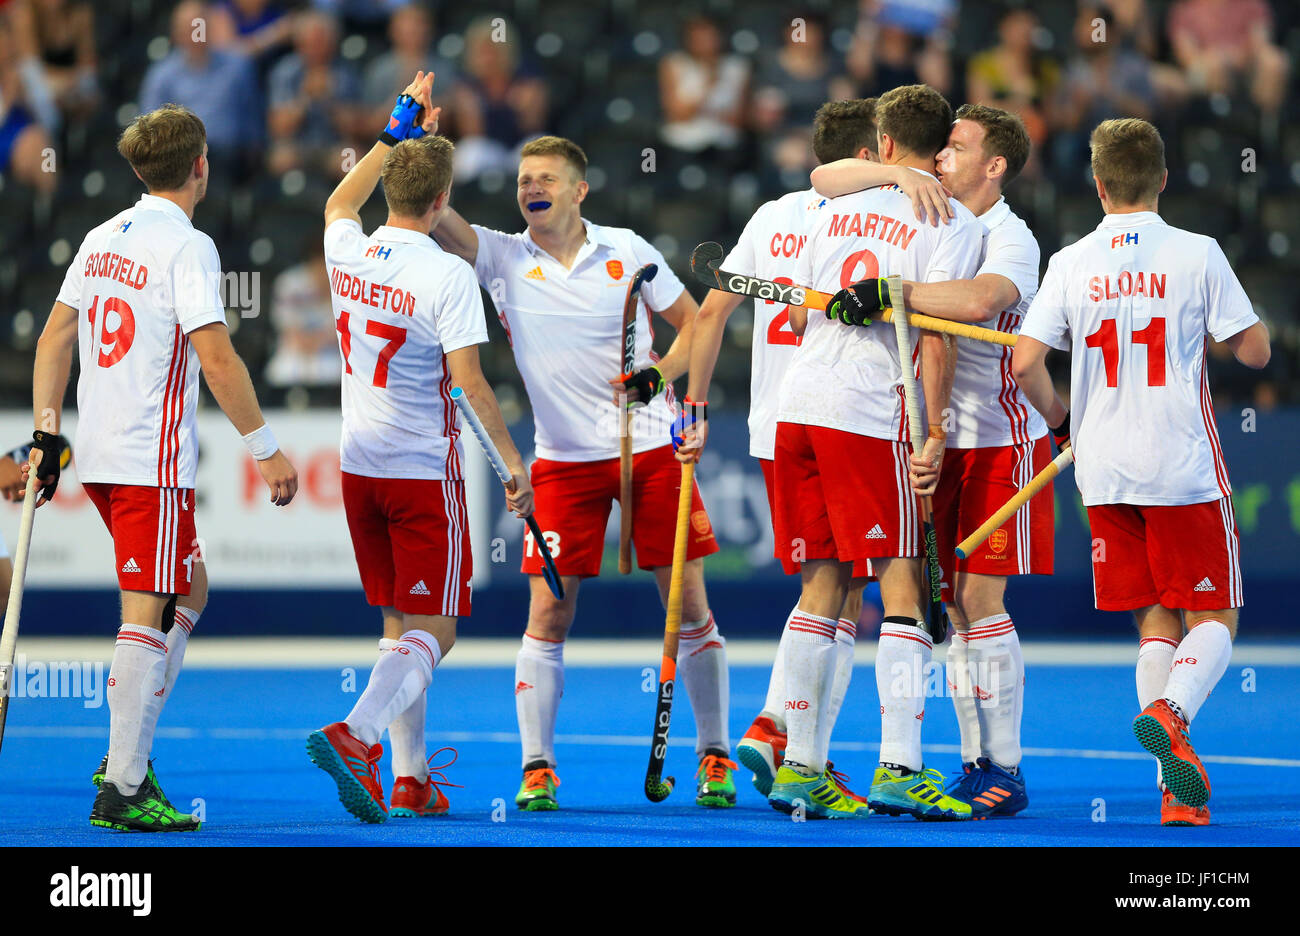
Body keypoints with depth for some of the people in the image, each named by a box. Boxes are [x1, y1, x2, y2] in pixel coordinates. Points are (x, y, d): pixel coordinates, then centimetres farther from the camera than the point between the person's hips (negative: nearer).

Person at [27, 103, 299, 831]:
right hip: (152, 460, -8)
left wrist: (48, 434, 16)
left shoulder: (103, 239, 12)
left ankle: (128, 753, 15)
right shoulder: (187, 246, -12)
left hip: (100, 453, 8)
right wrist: (267, 449, -14)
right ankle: (123, 790, -8)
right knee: (150, 614, -6)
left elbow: (56, 338, 14)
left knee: (188, 593, 19)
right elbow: (216, 358, -18)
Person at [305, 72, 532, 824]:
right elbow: (468, 380, -21)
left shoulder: (348, 253, 1)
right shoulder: (446, 275, -17)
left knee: (402, 624, 14)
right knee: (434, 630, -2)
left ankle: (410, 779, 14)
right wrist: (513, 462, -14)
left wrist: (400, 131, 29)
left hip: (360, 465, 6)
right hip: (424, 469, -6)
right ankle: (355, 735, -25)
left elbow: (340, 202, 26)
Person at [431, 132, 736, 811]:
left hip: (652, 445, 0)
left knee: (689, 606, -1)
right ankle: (536, 770, 0)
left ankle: (714, 756, 10)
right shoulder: (503, 257, 0)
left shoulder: (627, 251, 0)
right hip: (563, 461, 0)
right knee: (548, 613, -6)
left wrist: (662, 371, -9)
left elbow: (694, 321, 8)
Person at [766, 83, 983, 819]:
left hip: (798, 402, 6)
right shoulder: (953, 222, -1)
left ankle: (799, 767, 8)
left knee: (822, 586, 10)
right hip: (871, 414, -6)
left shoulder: (838, 211, 17)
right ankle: (900, 768, -11)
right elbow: (935, 334, -11)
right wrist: (933, 434, -11)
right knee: (904, 586, -3)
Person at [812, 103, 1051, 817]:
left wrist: (890, 292, -33)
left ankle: (1005, 771, -6)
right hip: (936, 443, 6)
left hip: (1000, 441, -6)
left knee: (981, 603, -10)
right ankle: (974, 765, 10)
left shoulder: (1011, 239, -11)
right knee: (954, 607, 6)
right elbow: (825, 181, 3)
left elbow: (979, 300, -32)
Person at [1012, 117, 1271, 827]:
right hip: (1186, 469, -3)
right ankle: (1169, 713, -25)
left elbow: (1024, 364, -5)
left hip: (1105, 474, 3)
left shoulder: (1070, 263, 0)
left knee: (1156, 623, 10)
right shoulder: (1197, 254, -6)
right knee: (1213, 618, 5)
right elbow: (1254, 351, -4)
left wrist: (1061, 422, 13)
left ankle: (1178, 788, 0)